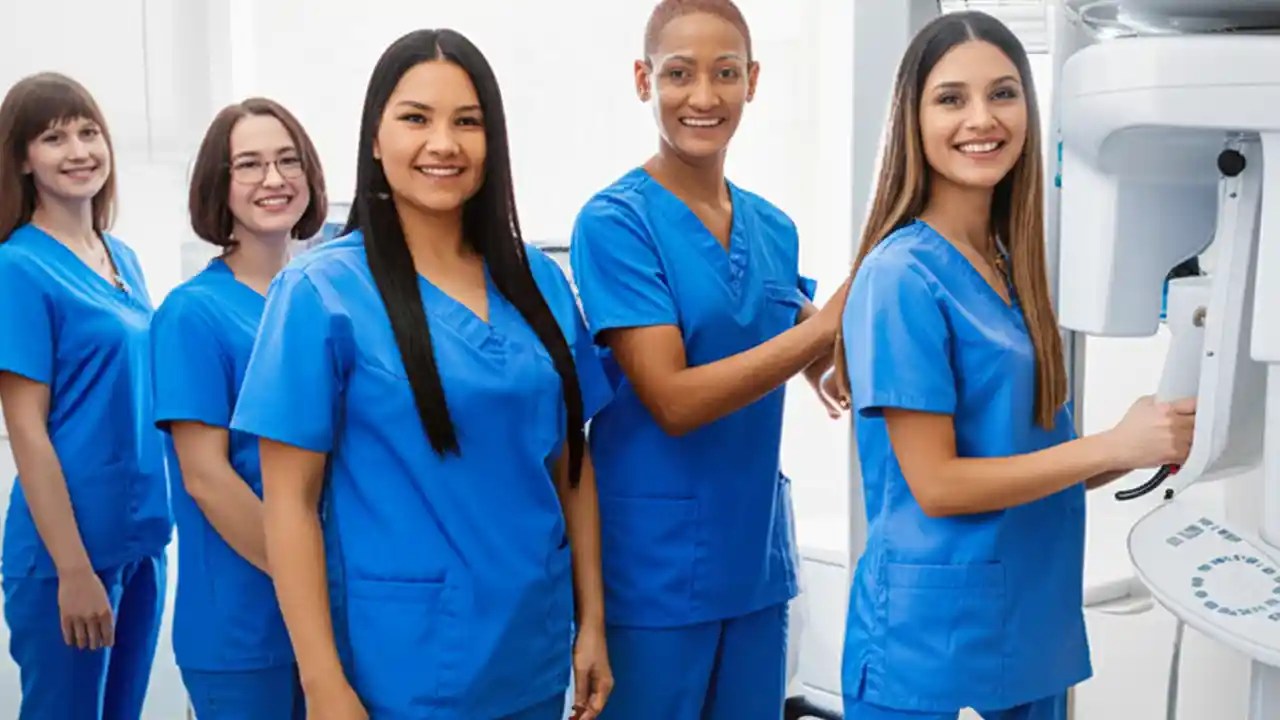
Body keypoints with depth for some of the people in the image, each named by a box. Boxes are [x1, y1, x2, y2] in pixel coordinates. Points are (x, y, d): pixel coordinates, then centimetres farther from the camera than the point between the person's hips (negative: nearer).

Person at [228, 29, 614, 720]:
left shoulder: (539, 282, 4)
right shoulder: (322, 290, -9)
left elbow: (570, 465, 9)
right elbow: (290, 501, -10)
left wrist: (592, 621, 5)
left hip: (534, 650, 5)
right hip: (400, 659, -4)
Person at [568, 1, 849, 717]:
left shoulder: (774, 228, 7)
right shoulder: (615, 221, -12)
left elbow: (819, 369, 14)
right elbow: (674, 401, -19)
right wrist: (830, 320, -22)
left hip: (757, 556, 6)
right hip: (655, 565, -6)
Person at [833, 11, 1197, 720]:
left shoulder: (1012, 268, 7)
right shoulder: (902, 275, -16)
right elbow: (935, 485, -18)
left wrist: (1148, 447, -1)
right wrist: (1112, 445, -15)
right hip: (933, 638, -7)